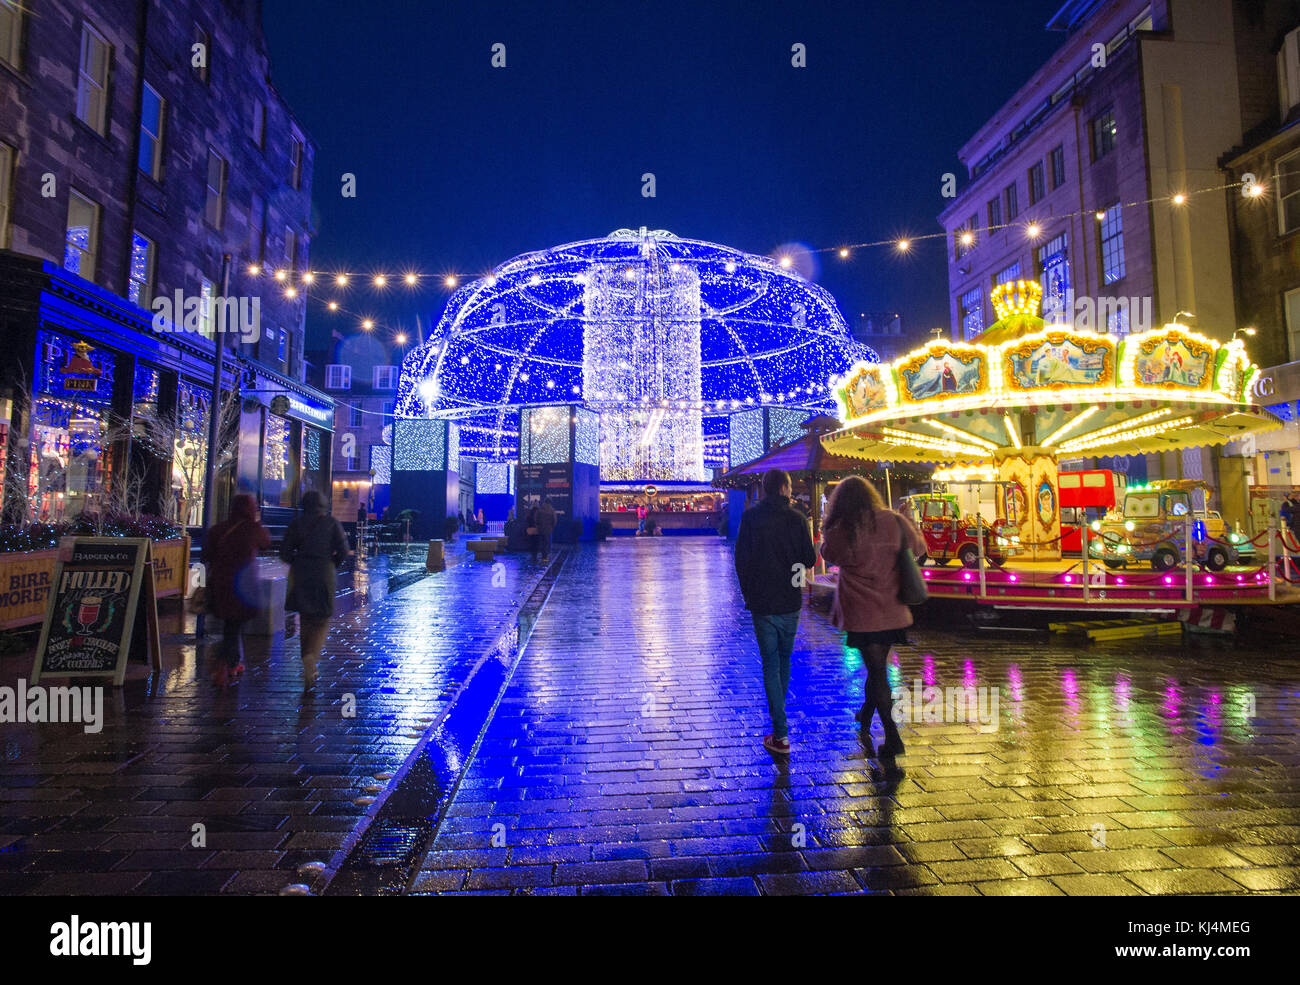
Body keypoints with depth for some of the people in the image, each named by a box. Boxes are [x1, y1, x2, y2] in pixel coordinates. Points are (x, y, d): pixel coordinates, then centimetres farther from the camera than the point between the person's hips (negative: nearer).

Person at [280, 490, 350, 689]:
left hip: (300, 576, 2)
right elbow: (343, 551, -5)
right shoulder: (331, 523, -1)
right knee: (322, 622, 7)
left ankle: (309, 671, 19)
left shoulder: (296, 523, 3)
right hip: (324, 576, -2)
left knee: (306, 622, 14)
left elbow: (284, 553, 0)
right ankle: (312, 655, -21)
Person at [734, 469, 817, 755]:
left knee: (771, 663, 0)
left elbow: (740, 558, -3)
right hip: (790, 602, 2)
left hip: (761, 602, -2)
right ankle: (778, 713, 37)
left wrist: (748, 592, 9)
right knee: (784, 659, 20)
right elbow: (810, 560, -1)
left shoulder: (750, 517, -5)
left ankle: (780, 735, -2)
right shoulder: (796, 519, -3)